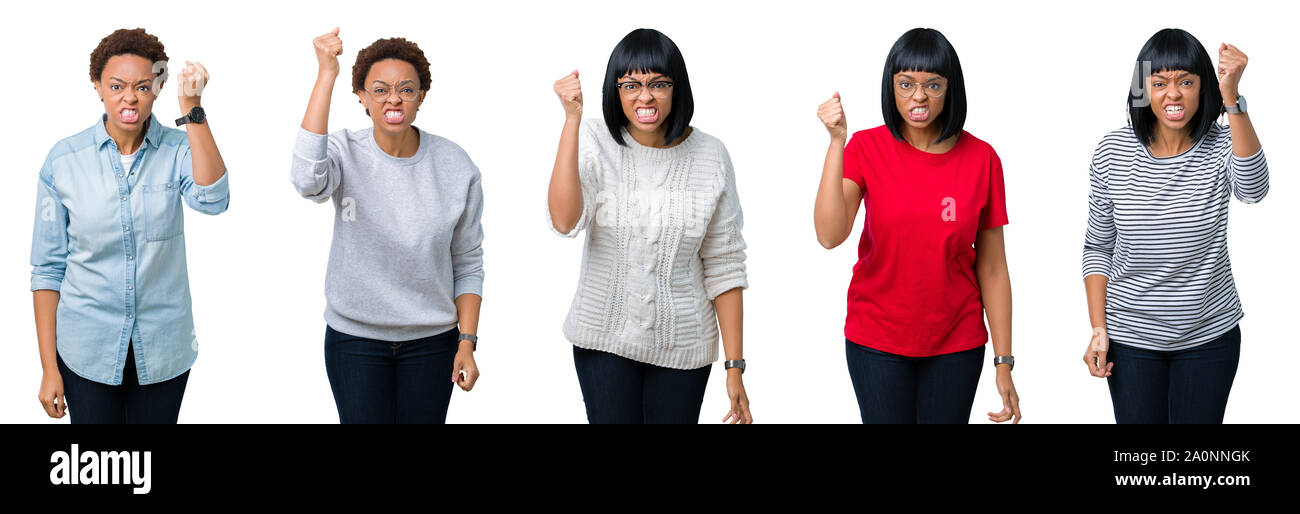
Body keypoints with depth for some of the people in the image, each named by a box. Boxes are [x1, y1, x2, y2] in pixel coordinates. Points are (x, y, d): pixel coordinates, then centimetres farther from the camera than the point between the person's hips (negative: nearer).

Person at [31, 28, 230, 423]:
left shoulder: (178, 150, -4)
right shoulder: (65, 159, -4)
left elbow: (211, 200, -26)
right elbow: (48, 268, -2)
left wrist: (192, 108, -30)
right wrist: (49, 368, -4)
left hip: (163, 352, 1)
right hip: (88, 352, 0)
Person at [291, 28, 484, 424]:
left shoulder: (456, 168, -6)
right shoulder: (347, 154, -9)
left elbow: (467, 265, 2)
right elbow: (308, 180, -35)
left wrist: (467, 342, -4)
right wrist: (326, 75, -32)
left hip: (431, 342, 1)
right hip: (355, 339, -1)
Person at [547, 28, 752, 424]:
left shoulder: (709, 157, -5)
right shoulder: (596, 141, -6)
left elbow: (724, 267, -1)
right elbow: (564, 221, -24)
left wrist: (735, 367, -3)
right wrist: (572, 118, -27)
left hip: (681, 346, 1)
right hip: (605, 336, -1)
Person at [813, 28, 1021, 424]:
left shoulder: (981, 159, -5)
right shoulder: (866, 148, -6)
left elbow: (992, 269, -1)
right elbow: (830, 235, -20)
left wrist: (1004, 362, -2)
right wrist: (837, 142, -25)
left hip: (956, 344, 1)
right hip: (876, 342, 0)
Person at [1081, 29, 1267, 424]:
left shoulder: (1222, 146, -7)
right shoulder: (1112, 152, -5)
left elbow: (1252, 190, -31)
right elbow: (1098, 247, 3)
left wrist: (1231, 98, -40)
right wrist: (1098, 328, -6)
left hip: (1209, 336, 0)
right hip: (1130, 337, 0)